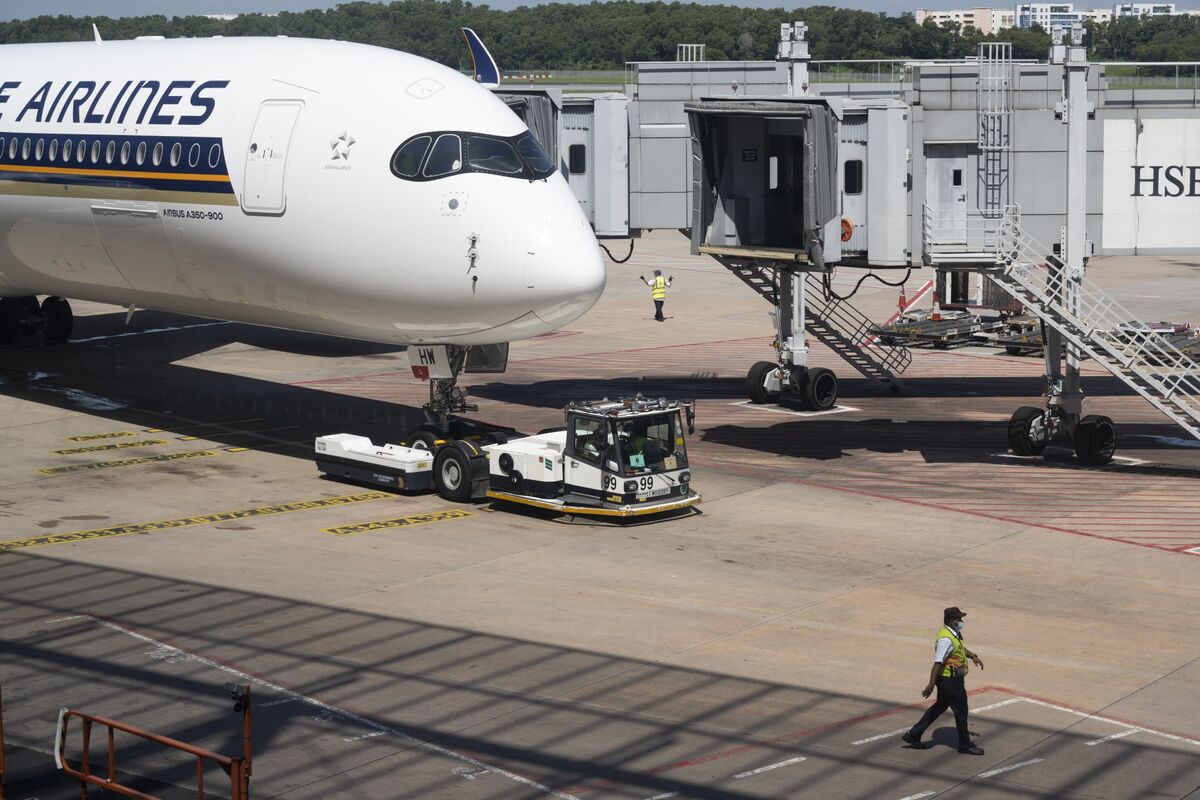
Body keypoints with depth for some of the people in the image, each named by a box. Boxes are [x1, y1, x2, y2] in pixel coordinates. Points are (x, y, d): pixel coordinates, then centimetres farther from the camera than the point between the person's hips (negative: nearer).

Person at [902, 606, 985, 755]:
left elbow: (961, 648, 31)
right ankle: (965, 745, 20)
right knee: (961, 712, 4)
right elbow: (938, 663, -28)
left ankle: (914, 735, 24)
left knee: (940, 706, 20)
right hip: (951, 681, -11)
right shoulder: (946, 639, -25)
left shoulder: (954, 634, 8)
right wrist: (931, 684, -31)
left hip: (947, 680, 11)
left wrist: (973, 656, 18)